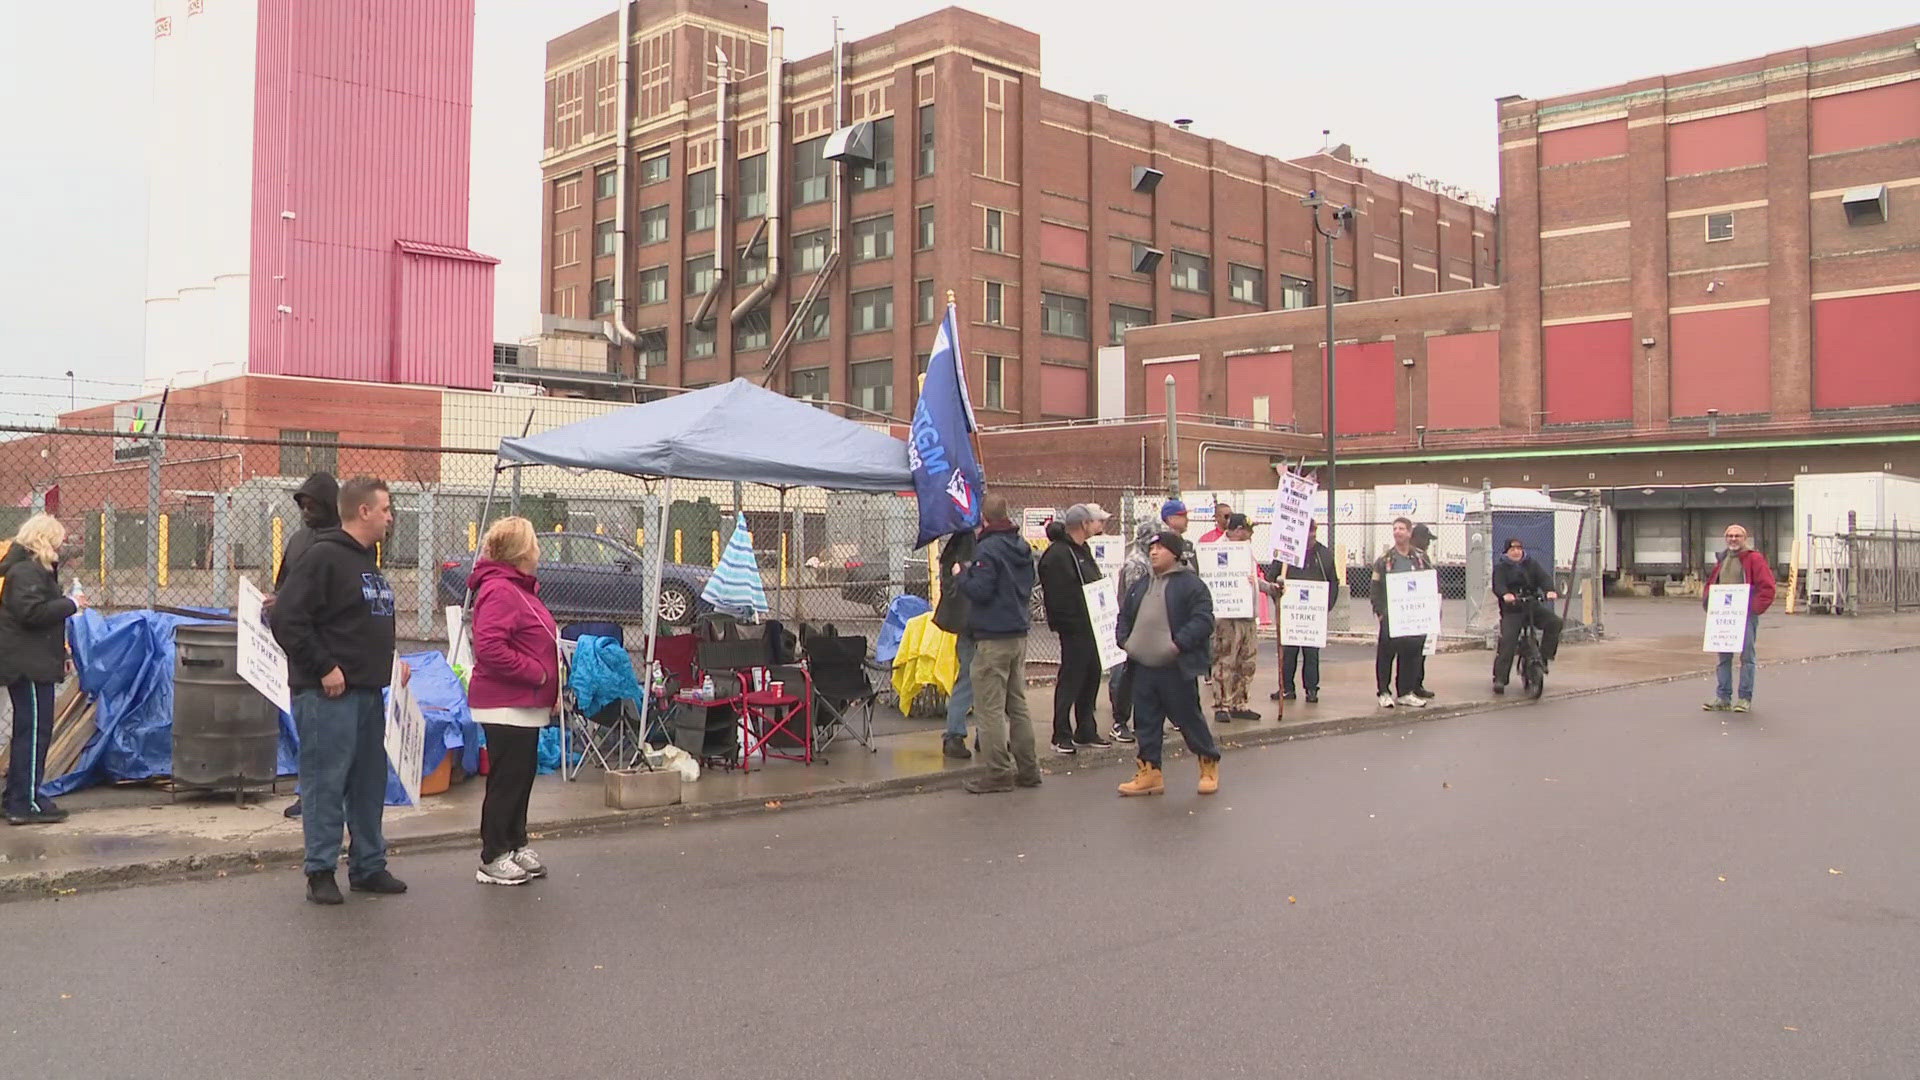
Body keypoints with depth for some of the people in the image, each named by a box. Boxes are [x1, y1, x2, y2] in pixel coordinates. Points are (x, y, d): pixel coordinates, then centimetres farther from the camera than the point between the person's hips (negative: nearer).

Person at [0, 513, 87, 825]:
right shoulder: (26, 571, -14)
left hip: (32, 662, 11)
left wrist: (61, 654, 22)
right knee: (34, 730, -9)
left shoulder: (35, 569, 20)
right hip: (28, 664, -11)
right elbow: (33, 612, -26)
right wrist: (71, 604, -15)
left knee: (29, 729, 16)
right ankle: (25, 804, -7)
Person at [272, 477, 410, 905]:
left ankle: (368, 866, 22)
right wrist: (324, 668, -18)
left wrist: (389, 660, 13)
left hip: (369, 692, 9)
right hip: (329, 693, -9)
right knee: (326, 782, -2)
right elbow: (287, 620, -19)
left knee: (370, 782, 13)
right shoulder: (324, 557, -13)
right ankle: (321, 872, 7)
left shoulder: (368, 560, 17)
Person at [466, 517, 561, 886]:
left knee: (522, 777, 17)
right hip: (506, 706, -10)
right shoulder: (498, 591, -18)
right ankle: (493, 859, 6)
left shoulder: (520, 588, 16)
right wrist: (536, 672, -21)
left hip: (526, 705, 10)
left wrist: (552, 688, 14)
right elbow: (490, 648, -29)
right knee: (506, 781, -3)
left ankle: (516, 846, 27)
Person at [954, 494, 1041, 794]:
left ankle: (999, 773, -1)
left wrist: (962, 575, -4)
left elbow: (979, 590, -21)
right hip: (1019, 634, 9)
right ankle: (1027, 769, 19)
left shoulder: (988, 549, -15)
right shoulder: (1022, 547, 12)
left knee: (990, 708, -3)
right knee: (1018, 704, 15)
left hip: (993, 638, -9)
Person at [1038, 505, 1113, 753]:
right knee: (1070, 680, -4)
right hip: (1073, 629, -10)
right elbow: (1056, 597, -22)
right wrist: (1068, 623, -21)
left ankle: (1086, 731, 25)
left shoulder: (1083, 550, 17)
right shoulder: (1057, 555, -15)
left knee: (1091, 677, 14)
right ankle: (1061, 736, 3)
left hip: (1090, 627, 10)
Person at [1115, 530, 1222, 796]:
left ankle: (1209, 763, 22)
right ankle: (1150, 772, 15)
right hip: (1142, 666, 6)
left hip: (1176, 667, -6)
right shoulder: (1140, 586, 16)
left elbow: (1203, 619, -14)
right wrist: (1124, 640, 8)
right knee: (1146, 721, 7)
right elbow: (1124, 616, 25)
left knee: (1188, 717, 3)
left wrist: (1179, 644, -20)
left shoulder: (1191, 584, -6)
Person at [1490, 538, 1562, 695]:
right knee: (1507, 642, -16)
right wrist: (1505, 594, -37)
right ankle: (1499, 678, -15)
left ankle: (1544, 656, -7)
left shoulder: (1531, 564, 13)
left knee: (1554, 622, -20)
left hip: (1533, 606, 3)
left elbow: (1544, 577, -3)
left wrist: (1549, 590, -26)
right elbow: (1498, 584, -13)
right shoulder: (1501, 567, 4)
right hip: (1511, 610, -3)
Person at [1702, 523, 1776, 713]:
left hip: (1746, 615, -7)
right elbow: (1711, 584, 23)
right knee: (1723, 657, 8)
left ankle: (1745, 699, 4)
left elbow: (1767, 587, -11)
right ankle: (1723, 698, 14)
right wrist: (1708, 604, 7)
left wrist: (1755, 608, -15)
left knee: (1746, 656, -1)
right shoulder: (1722, 560, 16)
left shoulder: (1754, 559, -4)